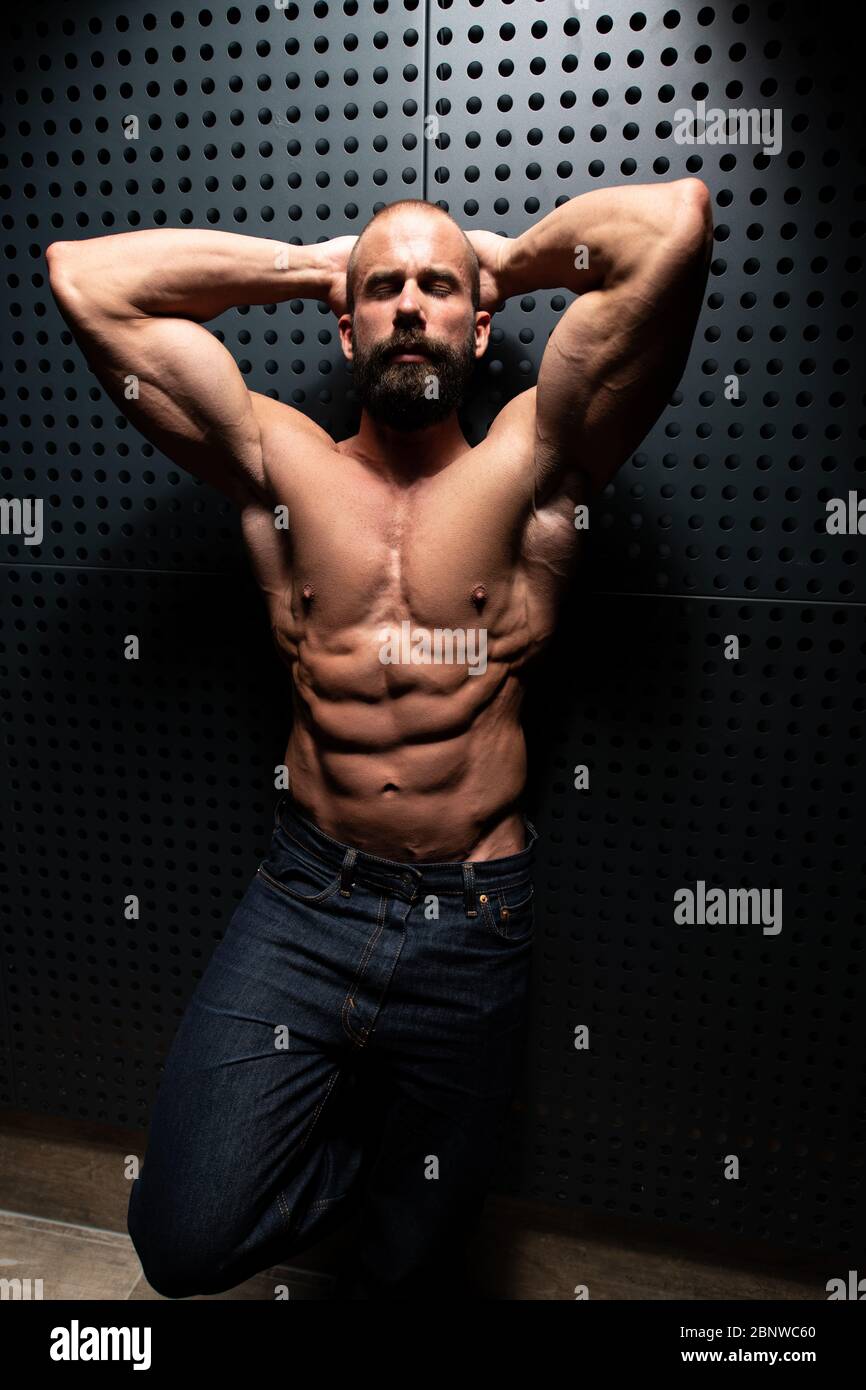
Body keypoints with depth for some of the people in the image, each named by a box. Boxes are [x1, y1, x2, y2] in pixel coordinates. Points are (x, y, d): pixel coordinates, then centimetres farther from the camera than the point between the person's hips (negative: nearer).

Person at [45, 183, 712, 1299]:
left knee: (415, 1257, 16)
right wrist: (305, 264, 6)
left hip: (470, 924, -1)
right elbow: (85, 277, 2)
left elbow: (676, 223, -12)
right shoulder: (281, 465, 2)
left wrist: (512, 258, 5)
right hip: (303, 901, 2)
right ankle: (370, 1144, 24)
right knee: (186, 1239, -5)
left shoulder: (531, 463, -2)